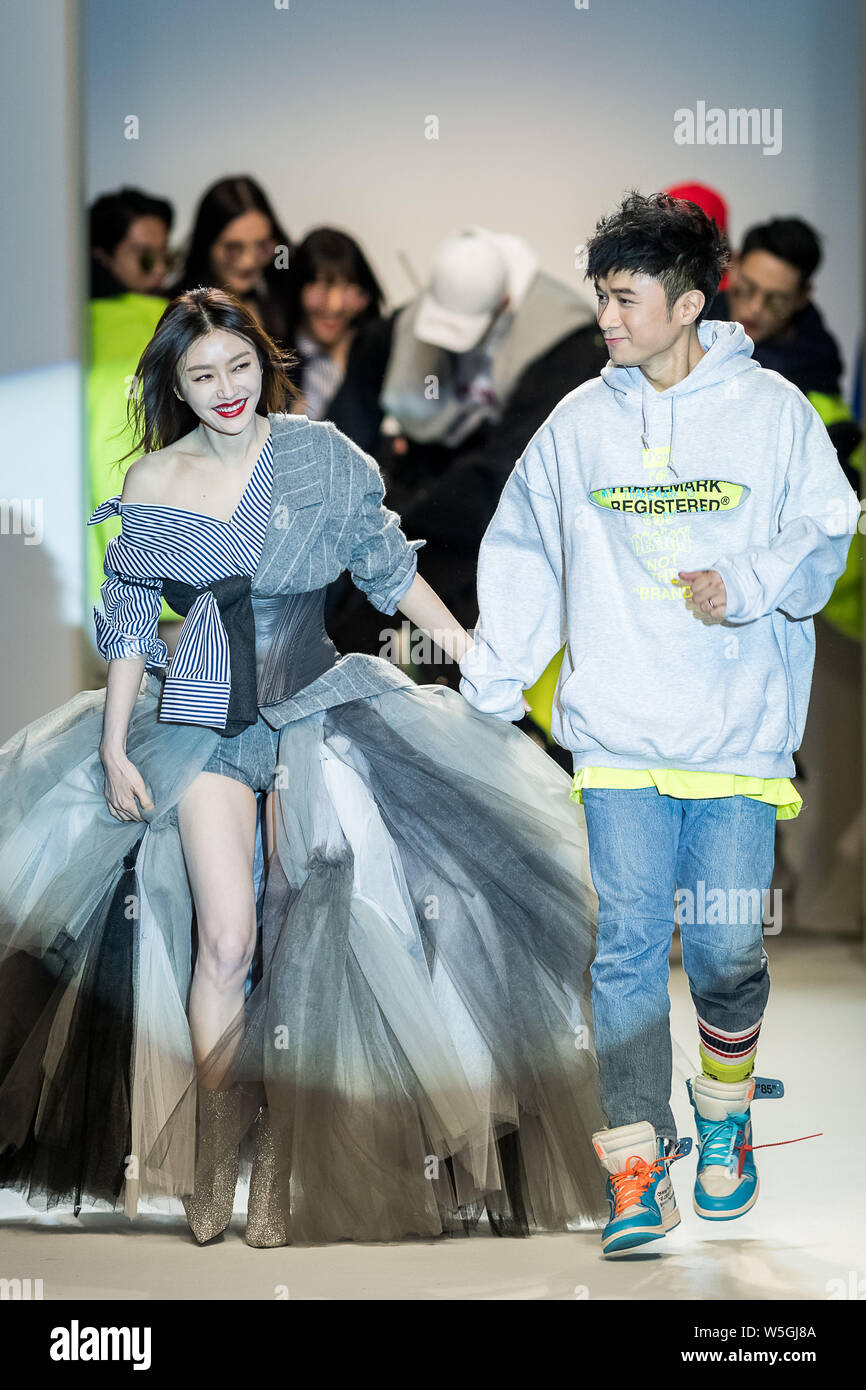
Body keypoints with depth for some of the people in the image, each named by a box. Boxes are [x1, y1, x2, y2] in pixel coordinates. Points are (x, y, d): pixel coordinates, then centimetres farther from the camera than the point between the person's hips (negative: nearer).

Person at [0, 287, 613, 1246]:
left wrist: (474, 655, 5)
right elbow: (131, 622, 8)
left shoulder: (320, 456, 1)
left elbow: (389, 567, 9)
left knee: (311, 928, -8)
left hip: (317, 704, 0)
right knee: (225, 938, -9)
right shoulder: (155, 483, 3)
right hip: (204, 720, 0)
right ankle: (214, 1152, 4)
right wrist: (114, 744, 4)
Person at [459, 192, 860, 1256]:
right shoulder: (578, 424, 8)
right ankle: (636, 1175, -5)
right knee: (627, 948, -6)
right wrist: (489, 689, 9)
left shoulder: (772, 410, 2)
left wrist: (744, 588, -15)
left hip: (739, 727, -1)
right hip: (618, 733, 1)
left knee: (728, 948, 1)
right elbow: (522, 559, 15)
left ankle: (725, 1123, 27)